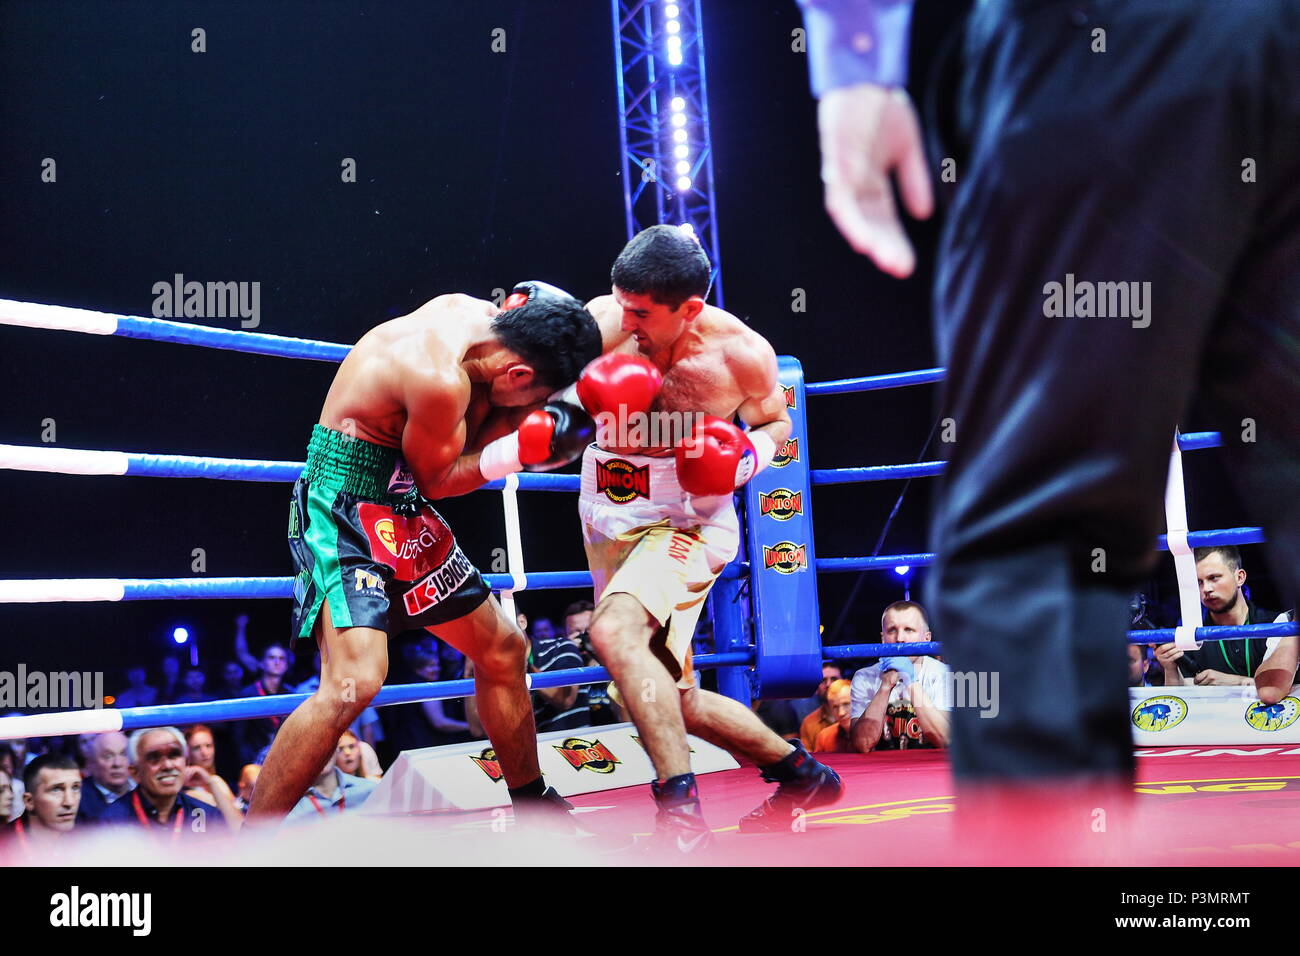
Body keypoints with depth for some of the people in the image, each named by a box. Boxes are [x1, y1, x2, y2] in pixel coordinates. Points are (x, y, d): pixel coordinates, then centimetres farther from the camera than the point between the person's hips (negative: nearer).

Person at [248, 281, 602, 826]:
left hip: (402, 514, 10)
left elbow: (469, 436, 6)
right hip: (345, 508, -10)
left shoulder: (471, 312, -2)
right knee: (355, 680, -26)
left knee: (503, 651, 17)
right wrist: (522, 452, -18)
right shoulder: (441, 380, -28)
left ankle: (531, 803, 35)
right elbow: (436, 478, -13)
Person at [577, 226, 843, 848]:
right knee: (673, 703, 13)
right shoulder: (605, 320, -8)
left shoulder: (741, 352, -11)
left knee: (613, 630, -34)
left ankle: (681, 810, -34)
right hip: (608, 529, 5)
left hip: (684, 528, -5)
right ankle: (799, 772, 35)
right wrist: (587, 397, -33)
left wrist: (749, 457, -14)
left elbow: (774, 421, 7)